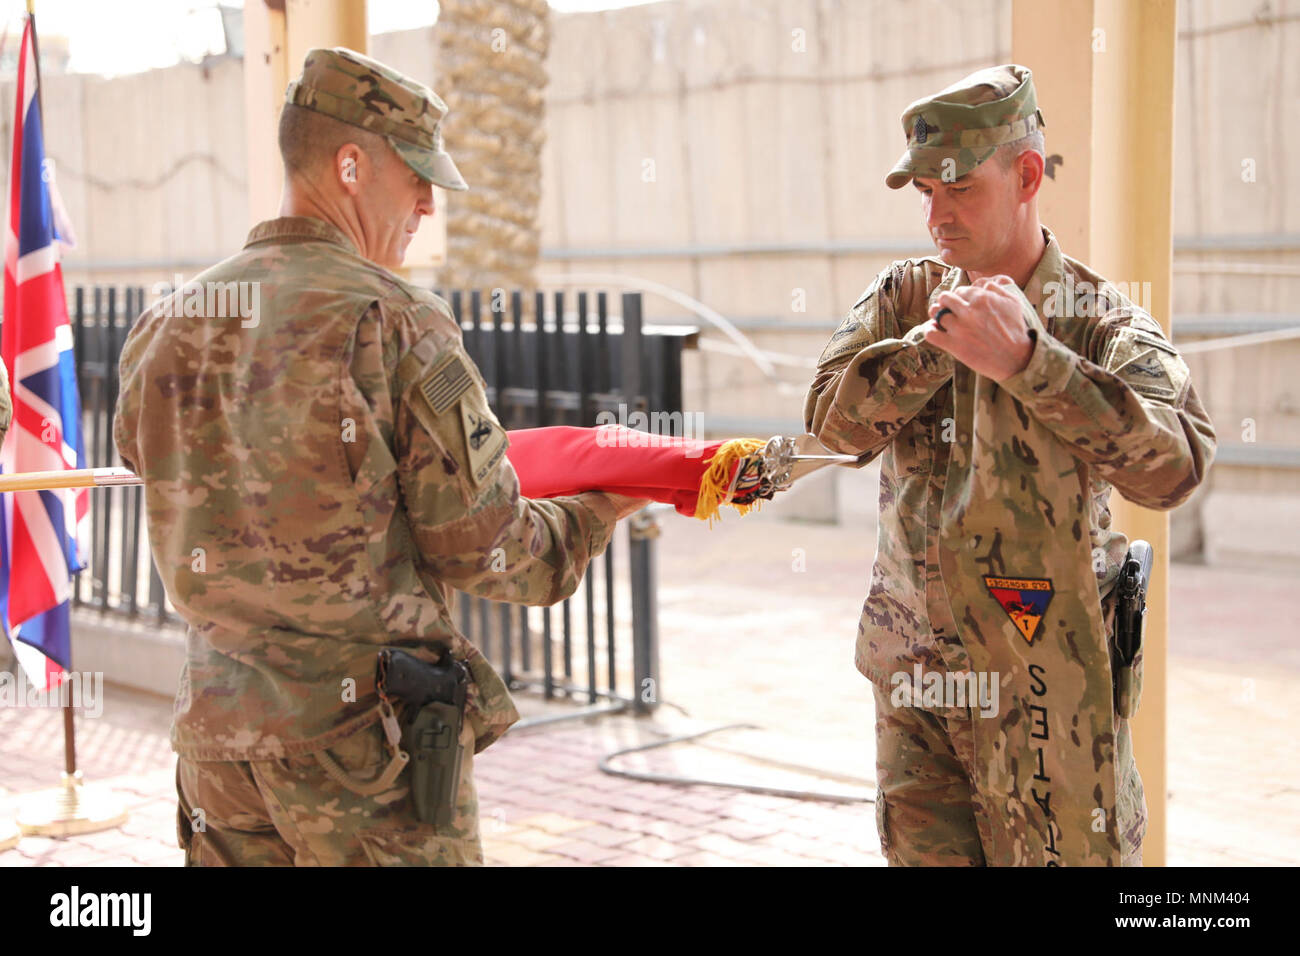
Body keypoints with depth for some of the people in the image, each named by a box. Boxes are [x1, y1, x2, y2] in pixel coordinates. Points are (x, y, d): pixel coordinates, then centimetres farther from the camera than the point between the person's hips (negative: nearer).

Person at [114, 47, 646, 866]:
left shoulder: (164, 328, 5)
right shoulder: (395, 323, -13)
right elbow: (481, 549, -11)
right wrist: (600, 512, 8)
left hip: (219, 730, 6)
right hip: (367, 730, -6)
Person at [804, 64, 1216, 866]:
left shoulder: (1103, 321, -8)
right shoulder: (905, 298, 5)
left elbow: (1174, 466, -25)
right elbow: (833, 417, -9)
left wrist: (1027, 358, -33)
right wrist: (937, 345, -23)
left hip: (1045, 686, -4)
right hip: (913, 679, 4)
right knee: (922, 853, 13)